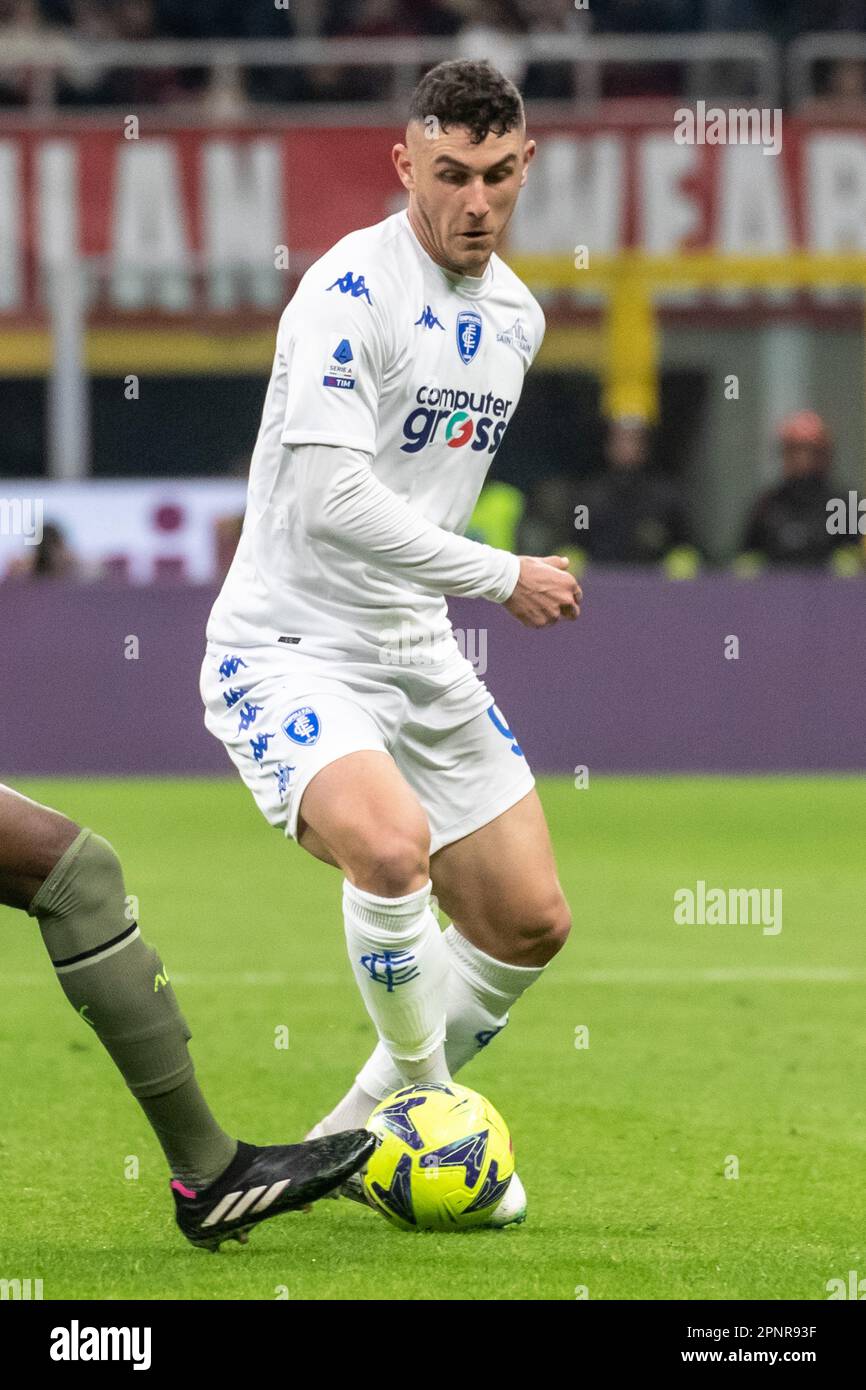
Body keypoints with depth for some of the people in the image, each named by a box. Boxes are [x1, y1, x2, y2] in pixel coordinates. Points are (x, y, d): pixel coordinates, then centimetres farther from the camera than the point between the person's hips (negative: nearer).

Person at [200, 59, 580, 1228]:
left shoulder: (516, 316, 8)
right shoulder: (352, 290, -18)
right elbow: (335, 502, -25)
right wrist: (505, 577, -18)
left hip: (416, 653, 8)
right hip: (286, 649, -8)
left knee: (530, 923, 6)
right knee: (392, 839, -33)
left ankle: (365, 1130, 24)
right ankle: (425, 1103, -11)